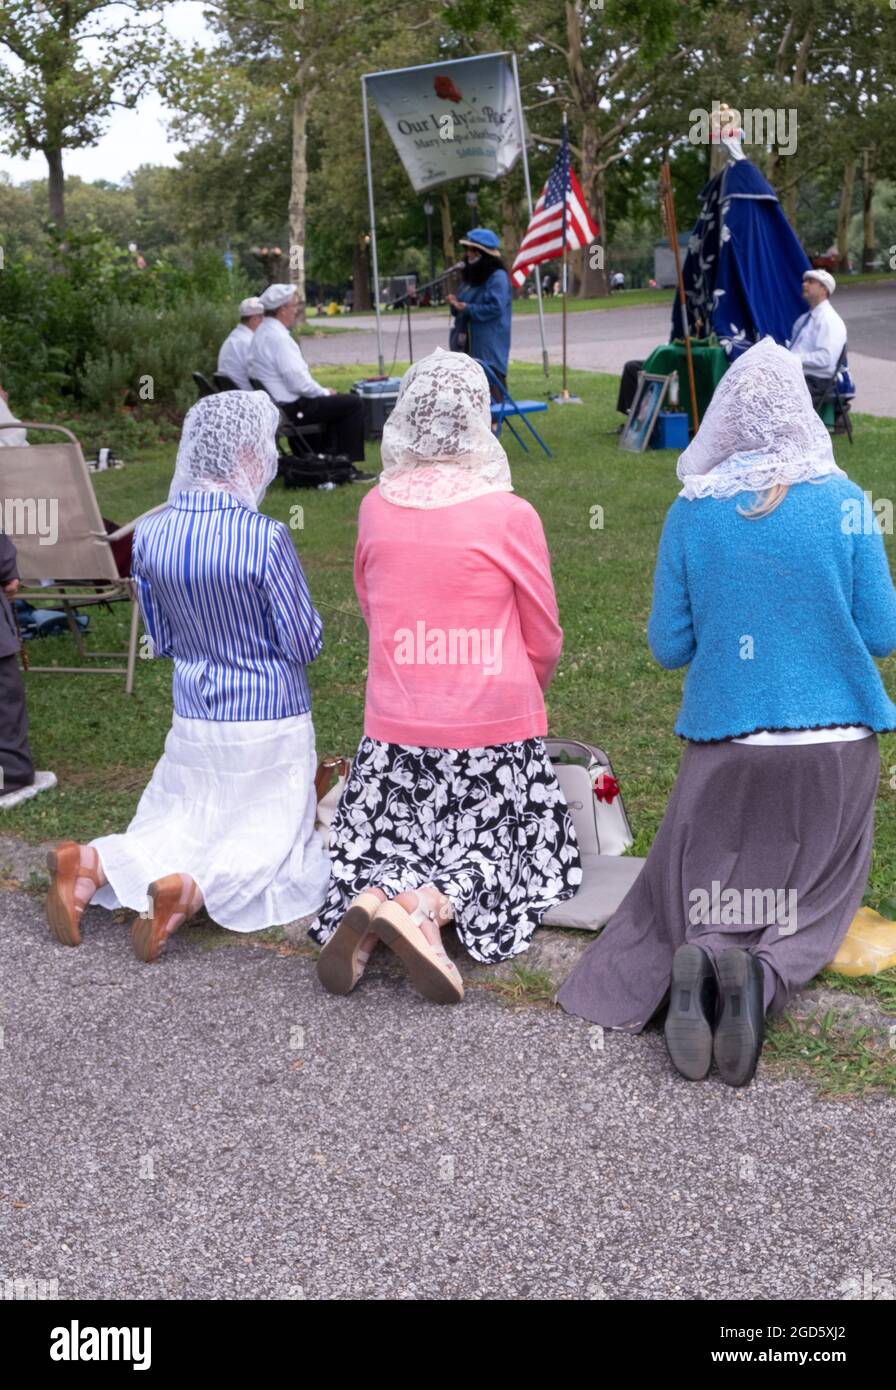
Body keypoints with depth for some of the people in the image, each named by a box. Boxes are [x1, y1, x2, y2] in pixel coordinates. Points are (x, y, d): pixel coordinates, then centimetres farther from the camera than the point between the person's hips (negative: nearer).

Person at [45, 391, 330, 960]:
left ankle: (90, 863, -9)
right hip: (271, 726, -5)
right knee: (271, 843, 9)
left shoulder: (150, 534, -5)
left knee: (180, 826, 19)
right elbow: (305, 644, -13)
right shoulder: (266, 539, -22)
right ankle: (189, 891, -20)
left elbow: (162, 641, 5)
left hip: (195, 721, 5)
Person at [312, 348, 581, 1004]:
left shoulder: (375, 508, -1)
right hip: (496, 730, -3)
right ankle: (431, 906, -16)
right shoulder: (511, 515, -12)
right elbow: (545, 641, -1)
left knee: (386, 848, 20)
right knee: (502, 849, 13)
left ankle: (368, 902, -13)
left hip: (395, 729, 3)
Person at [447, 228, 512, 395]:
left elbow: (496, 308, -19)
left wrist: (467, 308, -16)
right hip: (467, 346, 8)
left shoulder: (498, 277, -9)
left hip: (489, 348, -8)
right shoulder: (469, 276, 18)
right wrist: (455, 304, 1)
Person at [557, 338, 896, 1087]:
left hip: (725, 743, 0)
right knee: (813, 904, 12)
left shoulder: (693, 512, -5)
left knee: (695, 890, 15)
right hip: (834, 745, 0)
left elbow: (669, 646, 0)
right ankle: (764, 976, -20)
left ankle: (698, 958, -18)